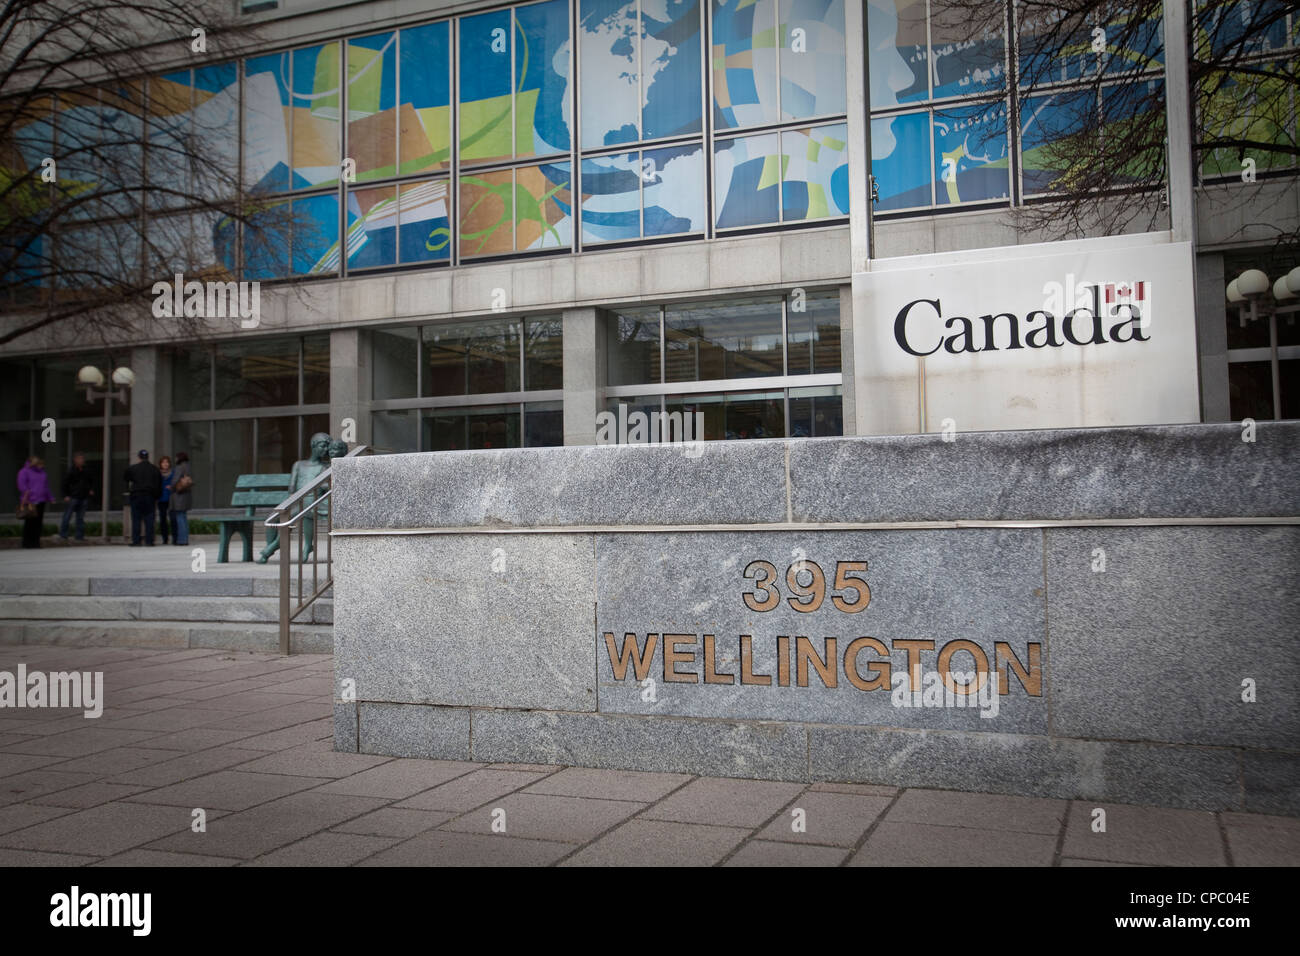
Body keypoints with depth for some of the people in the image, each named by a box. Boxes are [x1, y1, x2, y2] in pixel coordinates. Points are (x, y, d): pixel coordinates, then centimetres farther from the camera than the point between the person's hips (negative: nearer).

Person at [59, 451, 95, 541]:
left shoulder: (86, 472, 10)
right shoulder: (71, 471, -6)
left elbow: (91, 481, 27)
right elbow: (65, 483, -5)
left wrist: (91, 489, 11)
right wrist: (66, 496, -9)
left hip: (83, 498, 5)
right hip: (72, 497, -5)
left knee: (81, 518, 8)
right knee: (67, 517, -1)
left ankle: (80, 536, 12)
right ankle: (63, 534, 7)